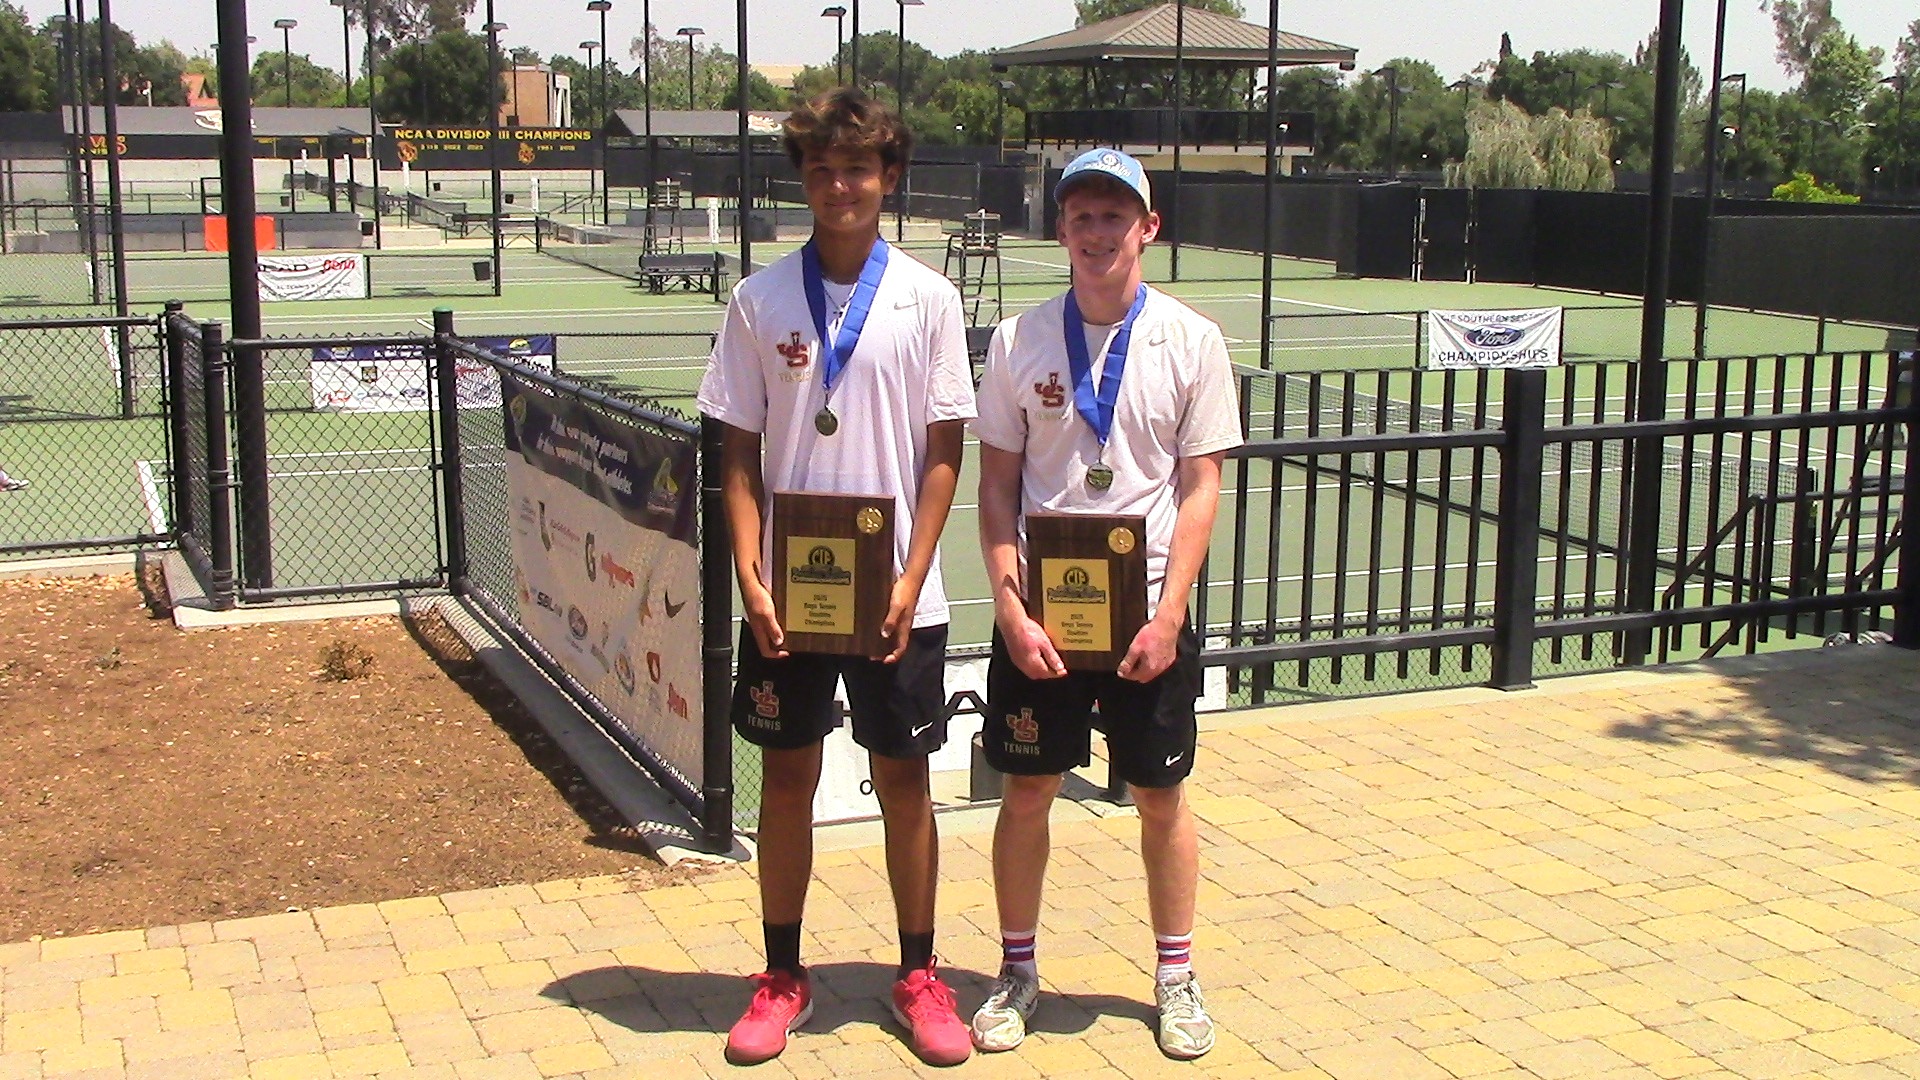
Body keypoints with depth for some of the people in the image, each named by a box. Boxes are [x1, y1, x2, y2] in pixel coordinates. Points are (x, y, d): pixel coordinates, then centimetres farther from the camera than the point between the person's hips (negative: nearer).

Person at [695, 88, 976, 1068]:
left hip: (895, 594, -1)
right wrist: (750, 577, -7)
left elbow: (943, 454, 0)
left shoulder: (928, 298, -1)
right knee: (787, 778, 9)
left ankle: (919, 977, 22)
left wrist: (911, 582, -8)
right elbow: (739, 454, 3)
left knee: (904, 777, 7)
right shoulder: (761, 300, 1)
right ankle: (782, 978, 22)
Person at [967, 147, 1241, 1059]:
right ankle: (1017, 971, 25)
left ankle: (1175, 975, 26)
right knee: (1026, 793, 8)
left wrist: (1168, 617, -10)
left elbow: (1200, 489, -3)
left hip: (1148, 611, 0)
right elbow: (997, 487, 1)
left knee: (1161, 796, 10)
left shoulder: (1192, 341, -2)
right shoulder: (1019, 342, 0)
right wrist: (1012, 612, -8)